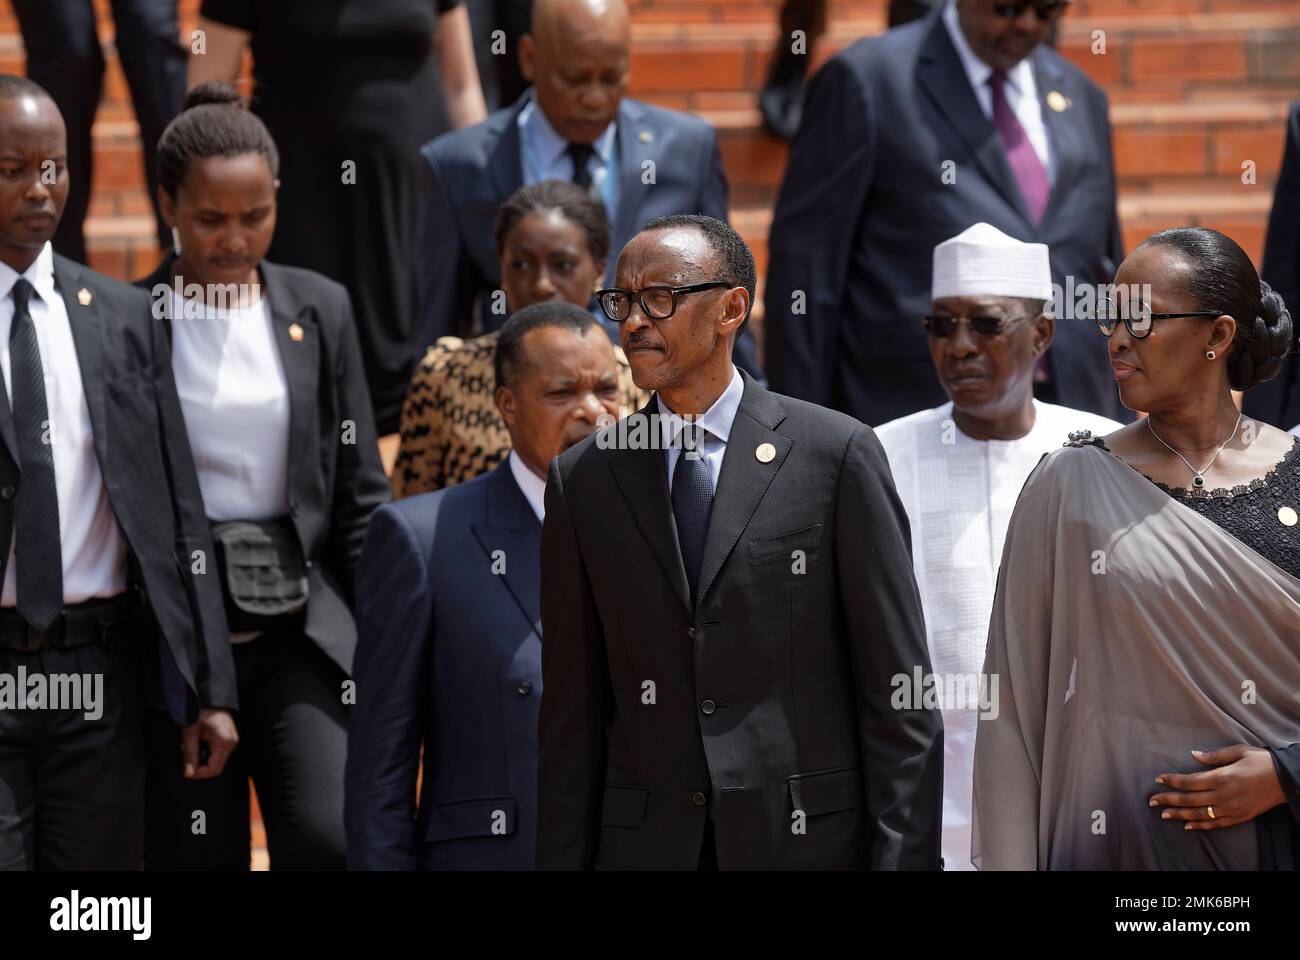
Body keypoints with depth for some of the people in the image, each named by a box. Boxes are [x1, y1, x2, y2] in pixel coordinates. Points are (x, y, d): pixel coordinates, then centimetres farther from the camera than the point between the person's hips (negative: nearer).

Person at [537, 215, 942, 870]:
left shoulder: (837, 454, -2)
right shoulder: (582, 481, 7)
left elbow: (898, 694, -3)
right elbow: (571, 712, 7)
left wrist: (902, 858, -9)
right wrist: (561, 860, 0)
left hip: (808, 839, -2)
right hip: (644, 844, 2)